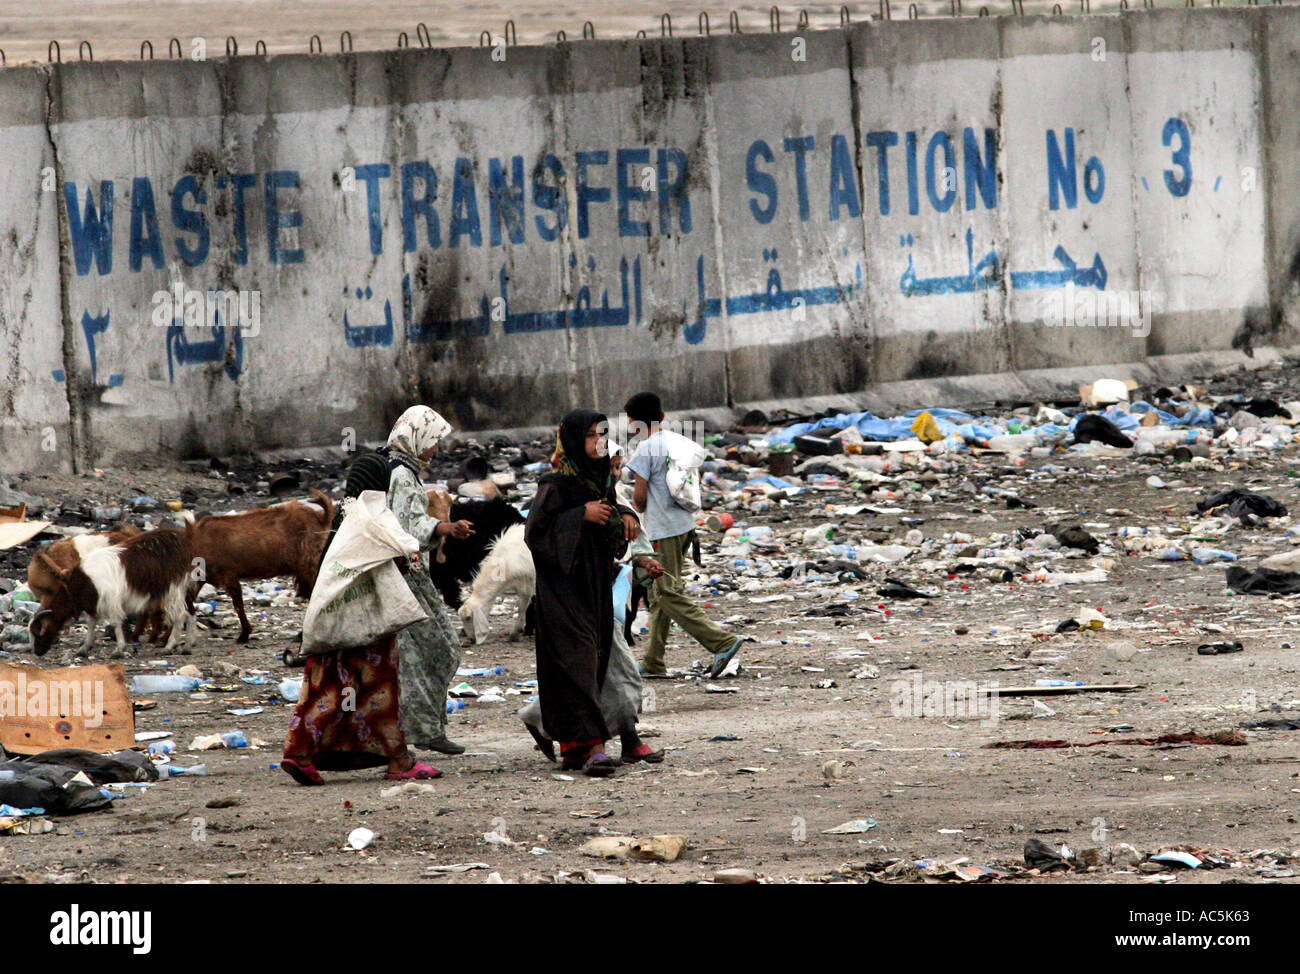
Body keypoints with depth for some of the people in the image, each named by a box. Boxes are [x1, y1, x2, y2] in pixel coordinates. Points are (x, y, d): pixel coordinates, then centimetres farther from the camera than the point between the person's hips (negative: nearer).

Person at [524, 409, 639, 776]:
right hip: (565, 584, -8)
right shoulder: (556, 484, -13)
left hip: (596, 585, 8)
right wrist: (581, 516, -21)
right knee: (577, 658, -15)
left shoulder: (601, 479, 10)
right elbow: (535, 532, -16)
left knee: (595, 659, 9)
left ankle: (572, 747, 19)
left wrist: (625, 517, 3)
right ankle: (592, 745, -24)